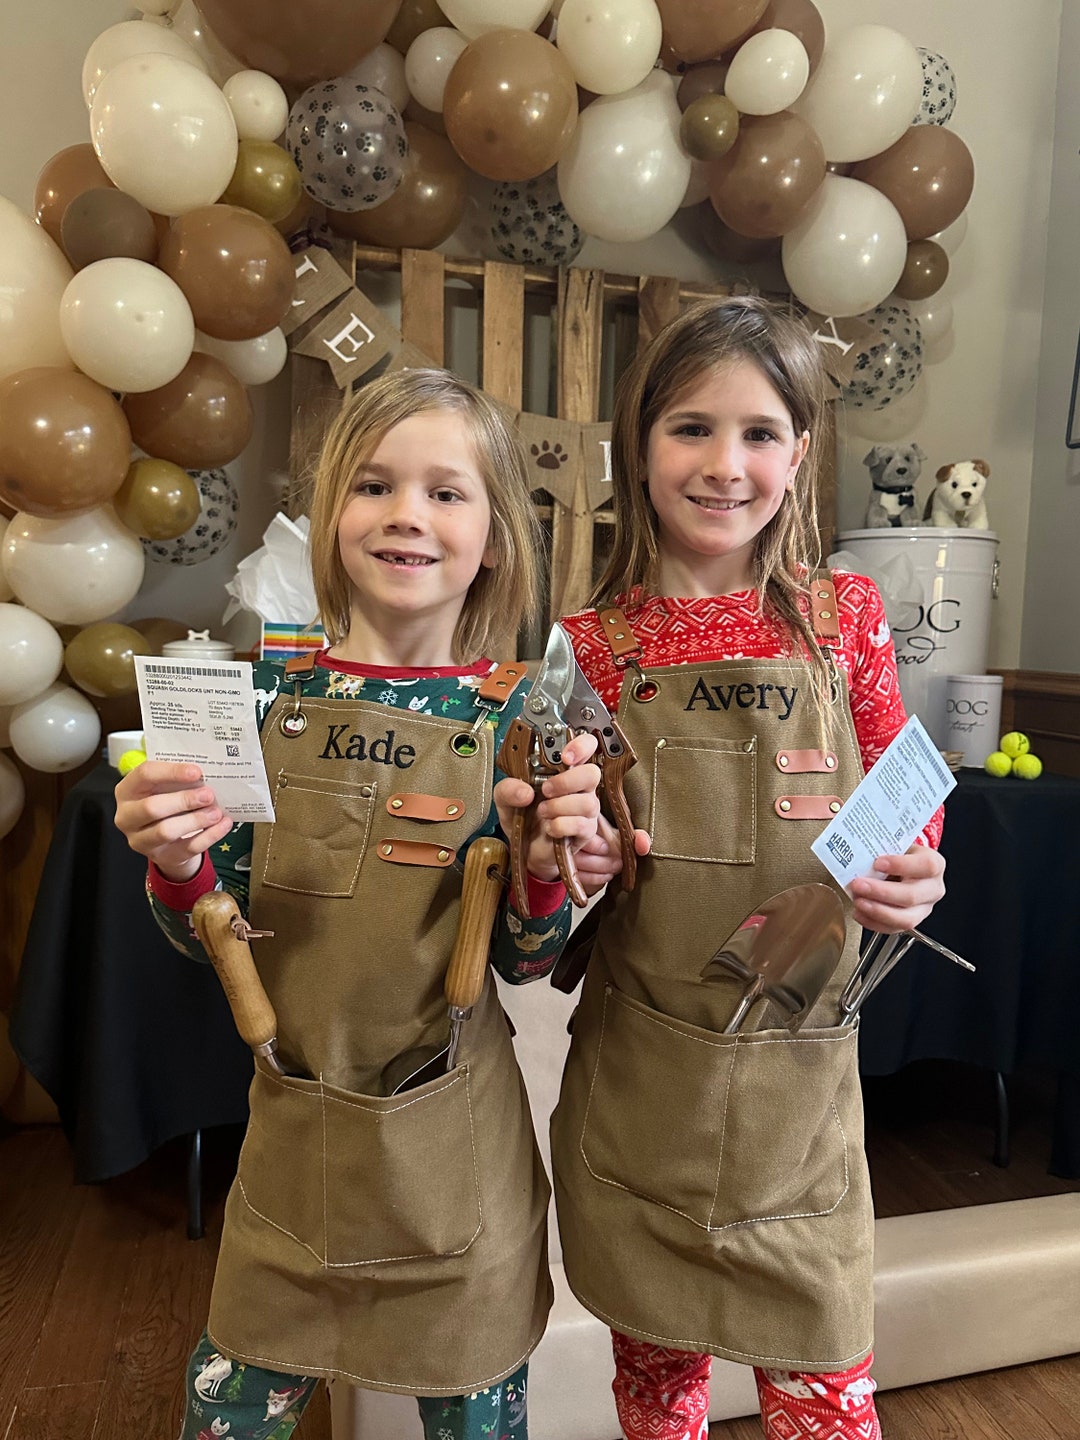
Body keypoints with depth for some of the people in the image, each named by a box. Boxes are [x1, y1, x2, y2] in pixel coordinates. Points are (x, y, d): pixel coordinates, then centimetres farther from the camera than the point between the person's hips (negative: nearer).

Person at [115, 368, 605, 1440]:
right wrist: (177, 867, -21)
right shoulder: (271, 695, -7)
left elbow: (524, 964, -5)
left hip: (455, 1148, -1)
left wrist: (543, 867, -24)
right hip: (293, 1122, 2)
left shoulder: (515, 717, -11)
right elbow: (214, 941, -1)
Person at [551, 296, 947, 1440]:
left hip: (801, 1083, 0)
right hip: (636, 1086, 0)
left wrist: (913, 883, -14)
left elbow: (910, 818, 7)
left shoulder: (843, 618, -3)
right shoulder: (591, 648, -6)